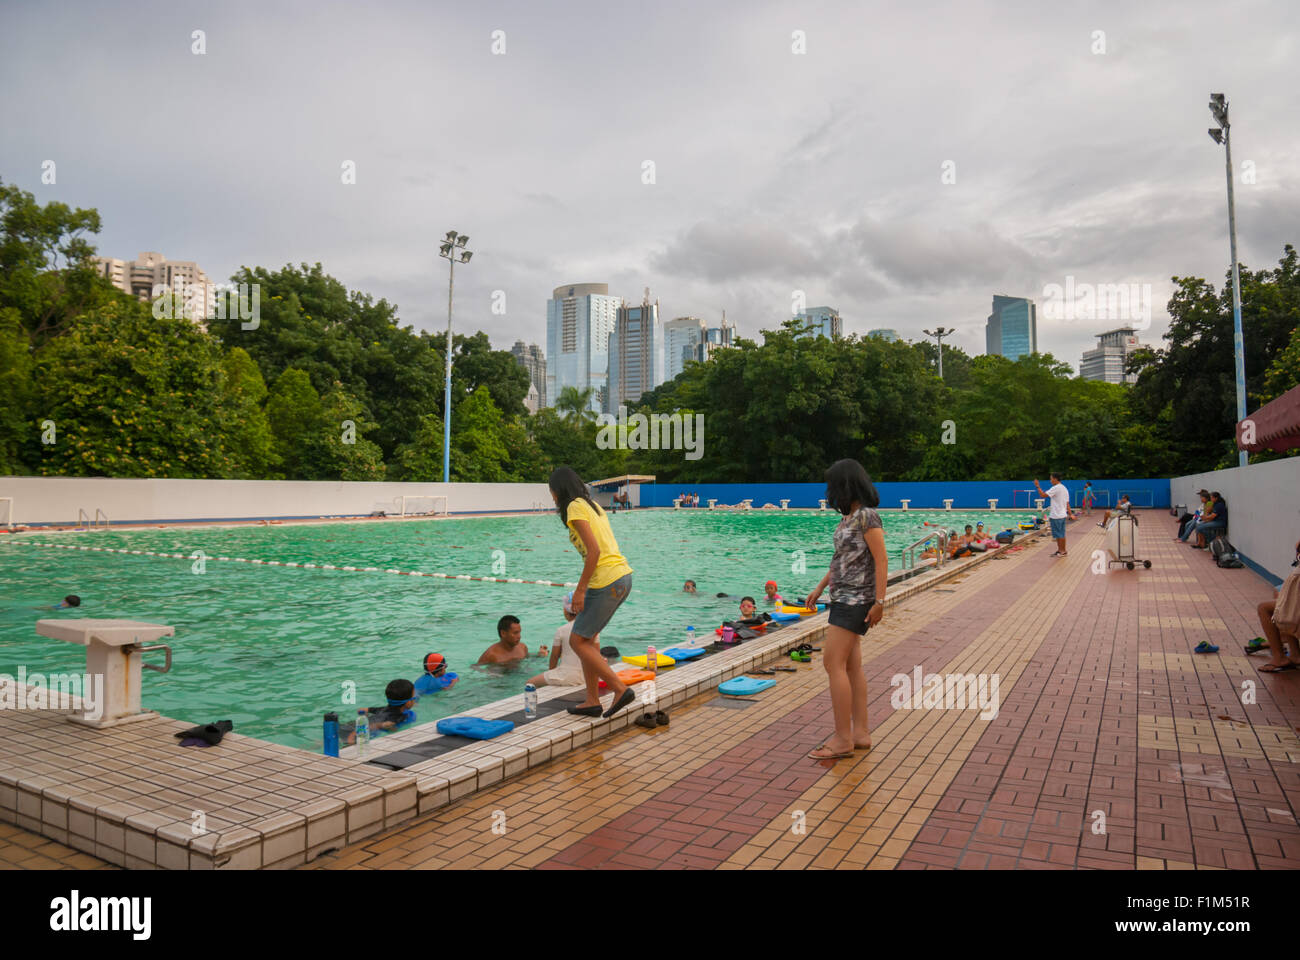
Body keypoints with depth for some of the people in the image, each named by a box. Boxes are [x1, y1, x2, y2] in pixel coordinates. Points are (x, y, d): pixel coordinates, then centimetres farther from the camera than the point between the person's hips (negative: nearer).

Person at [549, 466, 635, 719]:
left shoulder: (575, 508, -8)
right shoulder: (593, 505, 18)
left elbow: (594, 551, -17)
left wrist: (580, 589, -13)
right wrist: (585, 588, 20)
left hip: (606, 582, -9)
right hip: (623, 577, 9)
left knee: (577, 641, 2)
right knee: (587, 637, 17)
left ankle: (621, 689, -1)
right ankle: (592, 701, 21)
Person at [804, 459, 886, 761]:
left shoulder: (867, 516, -14)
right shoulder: (850, 517, 13)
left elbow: (881, 560, -17)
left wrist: (879, 602, -19)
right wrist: (819, 588, 21)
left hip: (855, 600, -9)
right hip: (844, 598, 9)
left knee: (833, 663, -10)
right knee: (851, 666, 11)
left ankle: (843, 738, -4)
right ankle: (860, 733, 17)